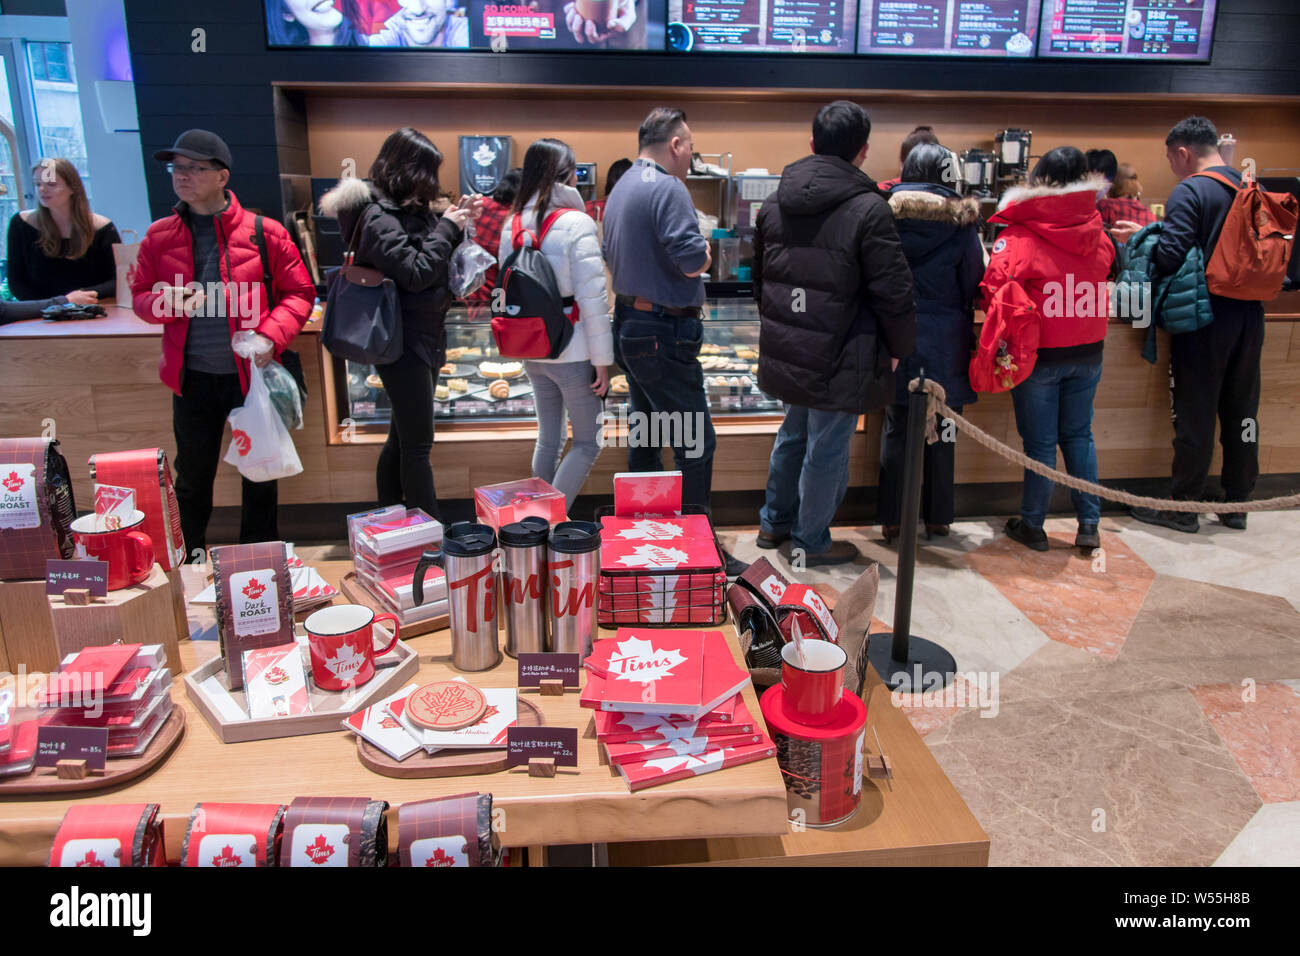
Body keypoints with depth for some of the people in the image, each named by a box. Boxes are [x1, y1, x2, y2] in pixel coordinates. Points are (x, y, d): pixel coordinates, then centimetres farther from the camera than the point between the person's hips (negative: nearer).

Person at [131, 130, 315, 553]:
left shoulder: (264, 233, -5)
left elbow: (300, 293, 0)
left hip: (252, 374, -2)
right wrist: (166, 303, -12)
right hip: (192, 377, 2)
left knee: (260, 476, 11)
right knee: (192, 478, 13)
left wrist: (272, 336, -16)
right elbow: (140, 296, 12)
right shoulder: (160, 236, 4)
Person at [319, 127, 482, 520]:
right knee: (417, 444, -5)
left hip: (424, 339, 10)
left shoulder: (412, 211, 10)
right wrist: (447, 228, -14)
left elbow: (438, 262, 17)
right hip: (402, 343, -10)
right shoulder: (378, 218, -17)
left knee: (403, 437, 17)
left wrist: (456, 221, 4)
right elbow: (415, 273, -23)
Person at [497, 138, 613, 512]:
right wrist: (602, 360, -10)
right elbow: (592, 298, -17)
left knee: (548, 438, 18)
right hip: (572, 353, -7)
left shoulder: (512, 225, 6)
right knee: (588, 442, 6)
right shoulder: (576, 223, -14)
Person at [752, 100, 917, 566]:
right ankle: (810, 542, 23)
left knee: (794, 433, 25)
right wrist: (898, 348, 1)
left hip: (785, 352, 7)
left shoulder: (775, 203, 5)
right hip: (839, 360, -7)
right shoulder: (868, 209, -17)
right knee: (826, 450, 8)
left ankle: (775, 522, 39)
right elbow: (893, 293, -14)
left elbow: (759, 279, 15)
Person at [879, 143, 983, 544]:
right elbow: (973, 279, 2)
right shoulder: (960, 220, -4)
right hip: (946, 340, -1)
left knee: (896, 429, 7)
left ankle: (892, 518, 11)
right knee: (942, 432, 8)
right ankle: (937, 517, 17)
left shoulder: (888, 213, -1)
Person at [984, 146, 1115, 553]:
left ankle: (1032, 525, 17)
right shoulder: (1097, 233, 1)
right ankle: (1089, 524, 19)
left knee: (1040, 441, 5)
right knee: (1078, 434, 15)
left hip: (1039, 352, -4)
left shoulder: (1020, 236, -16)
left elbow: (995, 291, -18)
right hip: (1088, 350, 5)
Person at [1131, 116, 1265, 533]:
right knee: (1242, 411, 12)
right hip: (1249, 313, 7)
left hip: (1204, 318, -6)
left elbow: (1171, 256, -20)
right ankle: (1237, 503, 22)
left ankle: (1183, 507, 9)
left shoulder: (1189, 192, -12)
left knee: (1195, 413, 1)